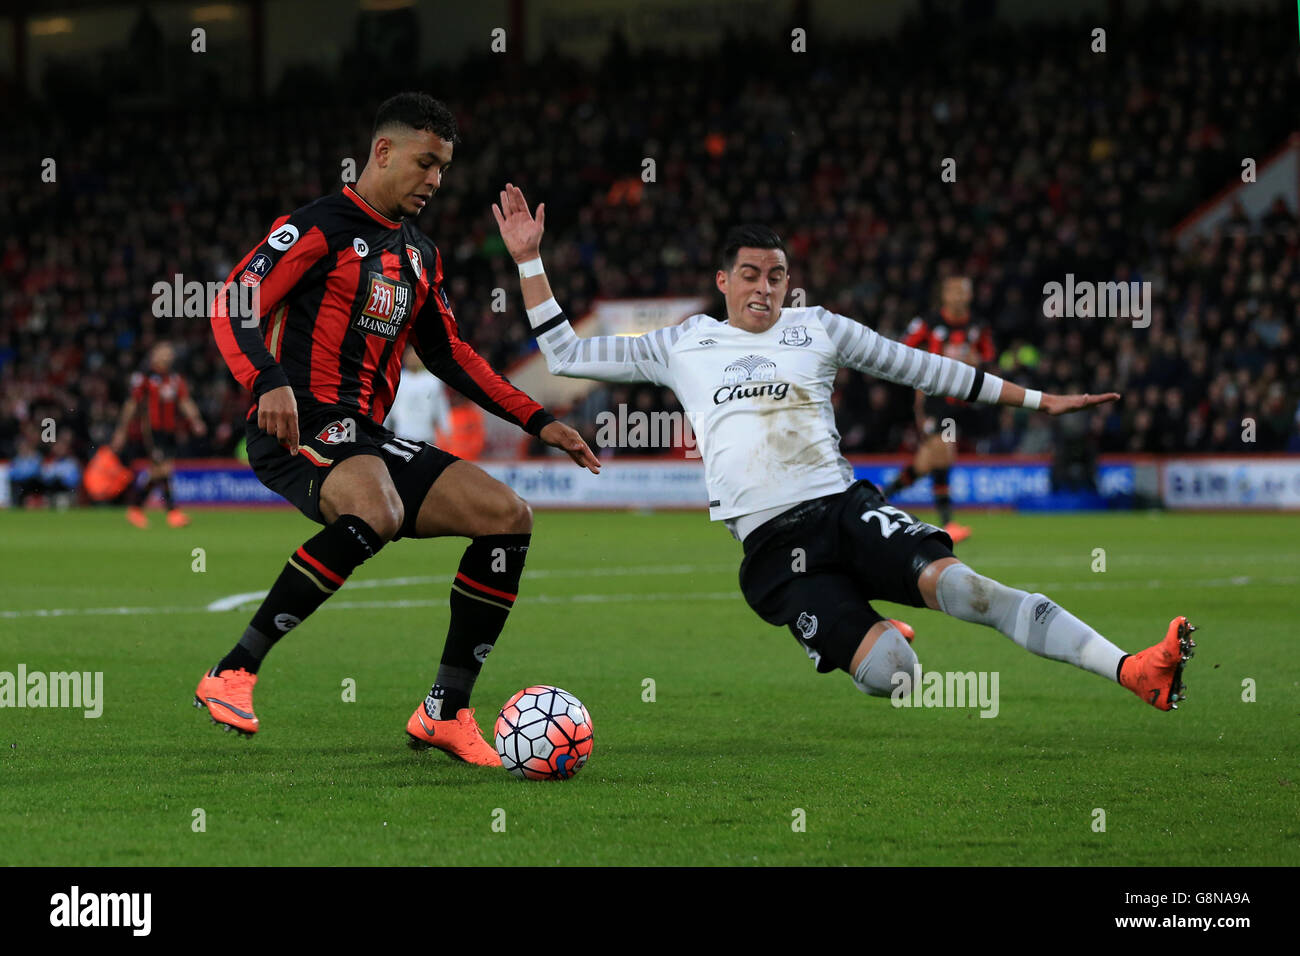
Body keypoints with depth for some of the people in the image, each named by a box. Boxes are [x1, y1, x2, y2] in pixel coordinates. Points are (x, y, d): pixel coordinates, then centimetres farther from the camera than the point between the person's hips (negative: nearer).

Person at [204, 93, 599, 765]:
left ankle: (446, 711, 0)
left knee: (507, 516, -4)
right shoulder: (320, 227, -4)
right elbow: (233, 307, -13)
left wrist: (538, 421, 19)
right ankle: (232, 675, -30)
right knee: (375, 513, -38)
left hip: (367, 439, 8)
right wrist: (268, 382, -32)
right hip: (298, 428, -8)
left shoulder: (419, 255, 21)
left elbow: (448, 355, 28)